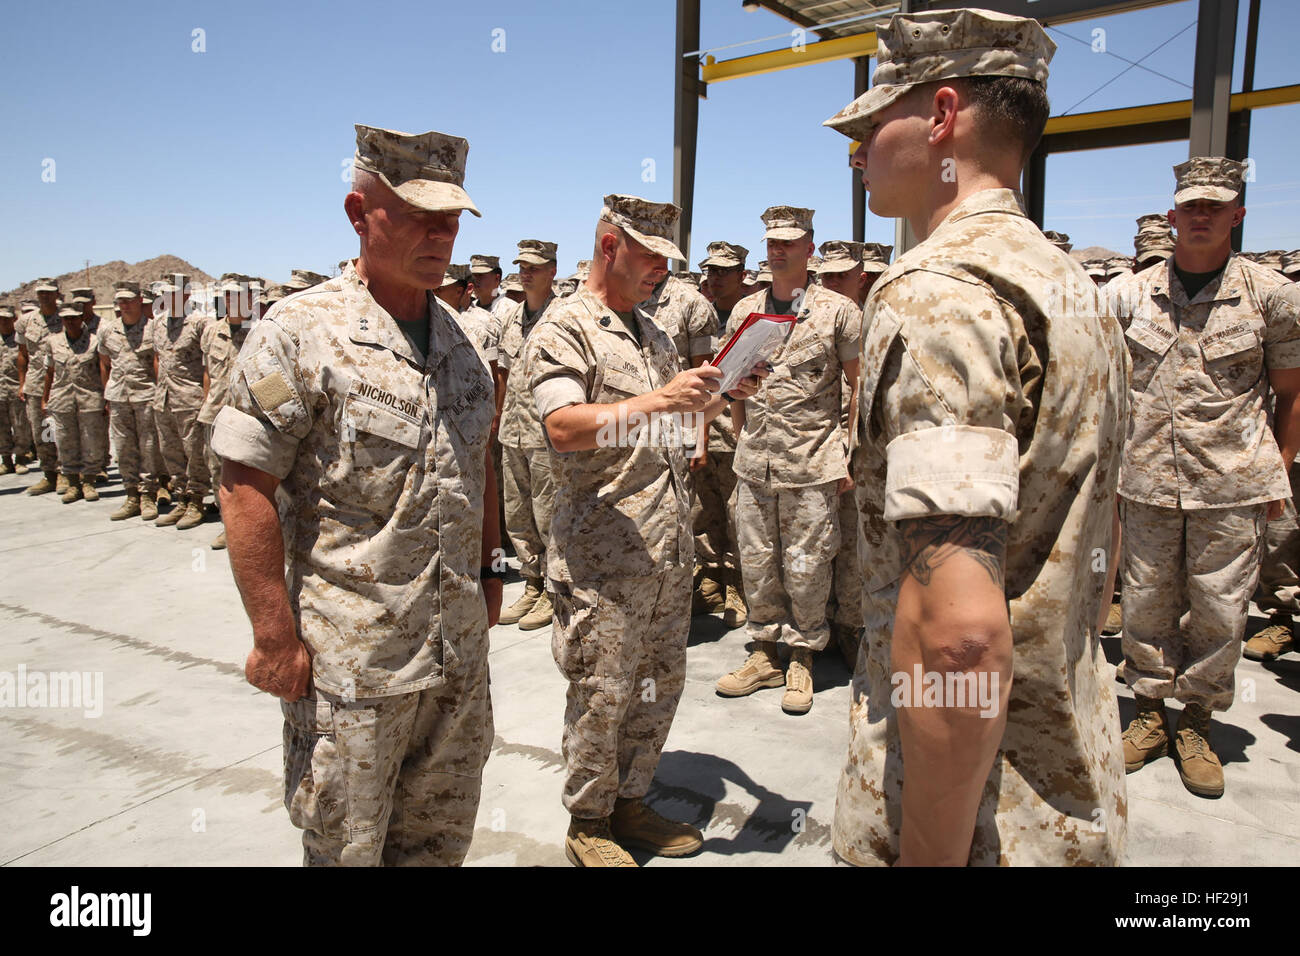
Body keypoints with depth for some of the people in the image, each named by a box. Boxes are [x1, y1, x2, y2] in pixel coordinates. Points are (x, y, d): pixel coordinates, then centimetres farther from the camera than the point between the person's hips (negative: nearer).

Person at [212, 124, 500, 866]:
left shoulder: (461, 338, 9)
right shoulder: (300, 331, -12)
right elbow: (246, 486, -14)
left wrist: (490, 569, 16)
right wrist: (277, 636, -16)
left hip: (461, 643, 6)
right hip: (353, 655, -5)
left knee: (442, 835, 19)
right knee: (347, 843, 12)